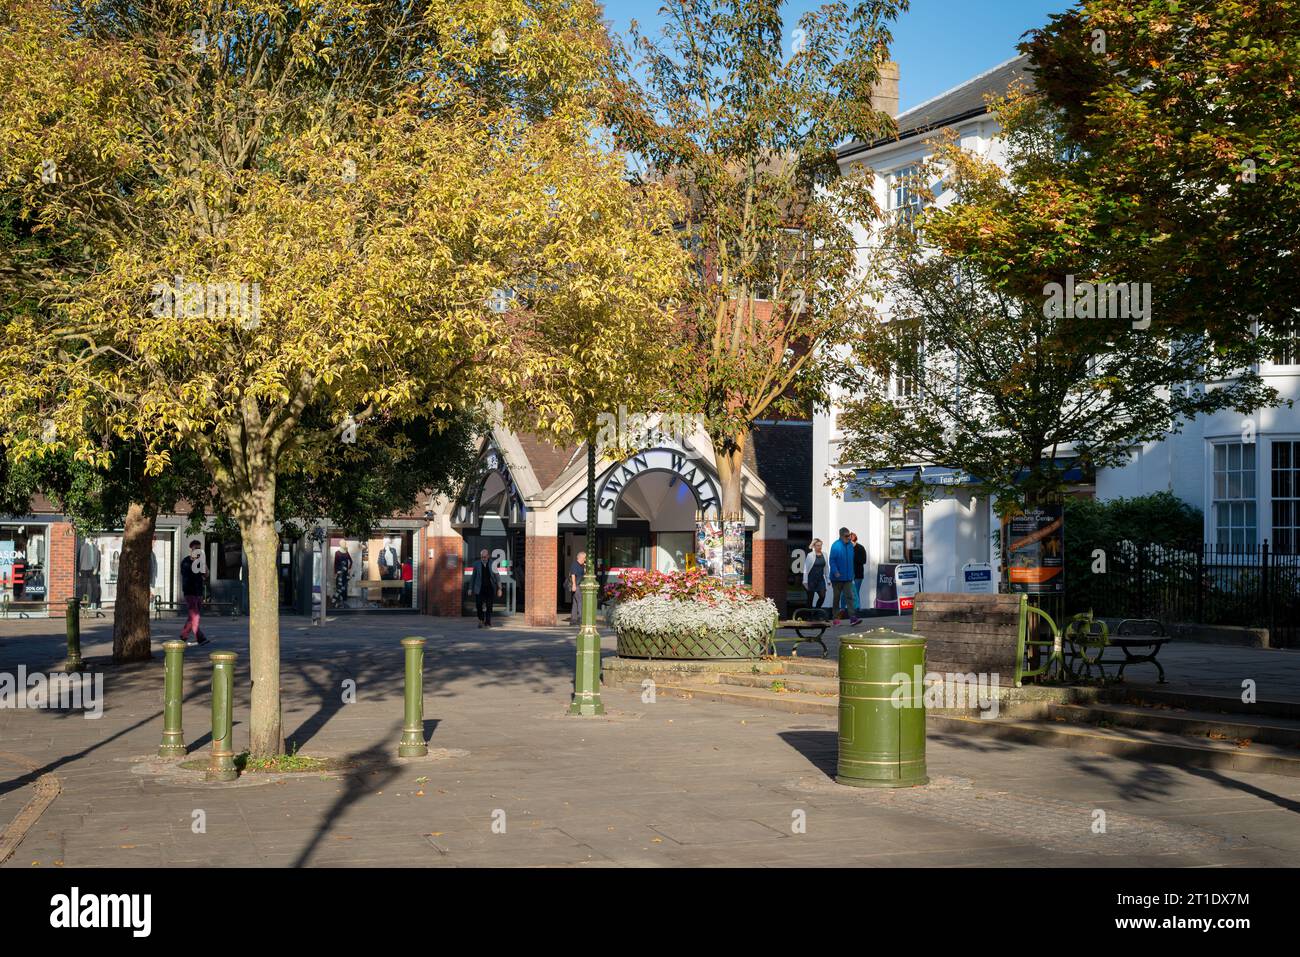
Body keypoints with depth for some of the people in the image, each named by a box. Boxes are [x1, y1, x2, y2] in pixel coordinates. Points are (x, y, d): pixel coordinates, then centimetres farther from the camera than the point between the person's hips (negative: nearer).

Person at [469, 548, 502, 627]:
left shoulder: (492, 564, -2)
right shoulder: (477, 564, 1)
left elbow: (497, 576, 0)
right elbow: (473, 577, 8)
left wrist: (499, 589, -4)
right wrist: (470, 588, 5)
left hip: (489, 588, -1)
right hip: (479, 588, 1)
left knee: (489, 606, -1)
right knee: (478, 605, -6)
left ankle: (487, 623, 10)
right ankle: (481, 620, 15)